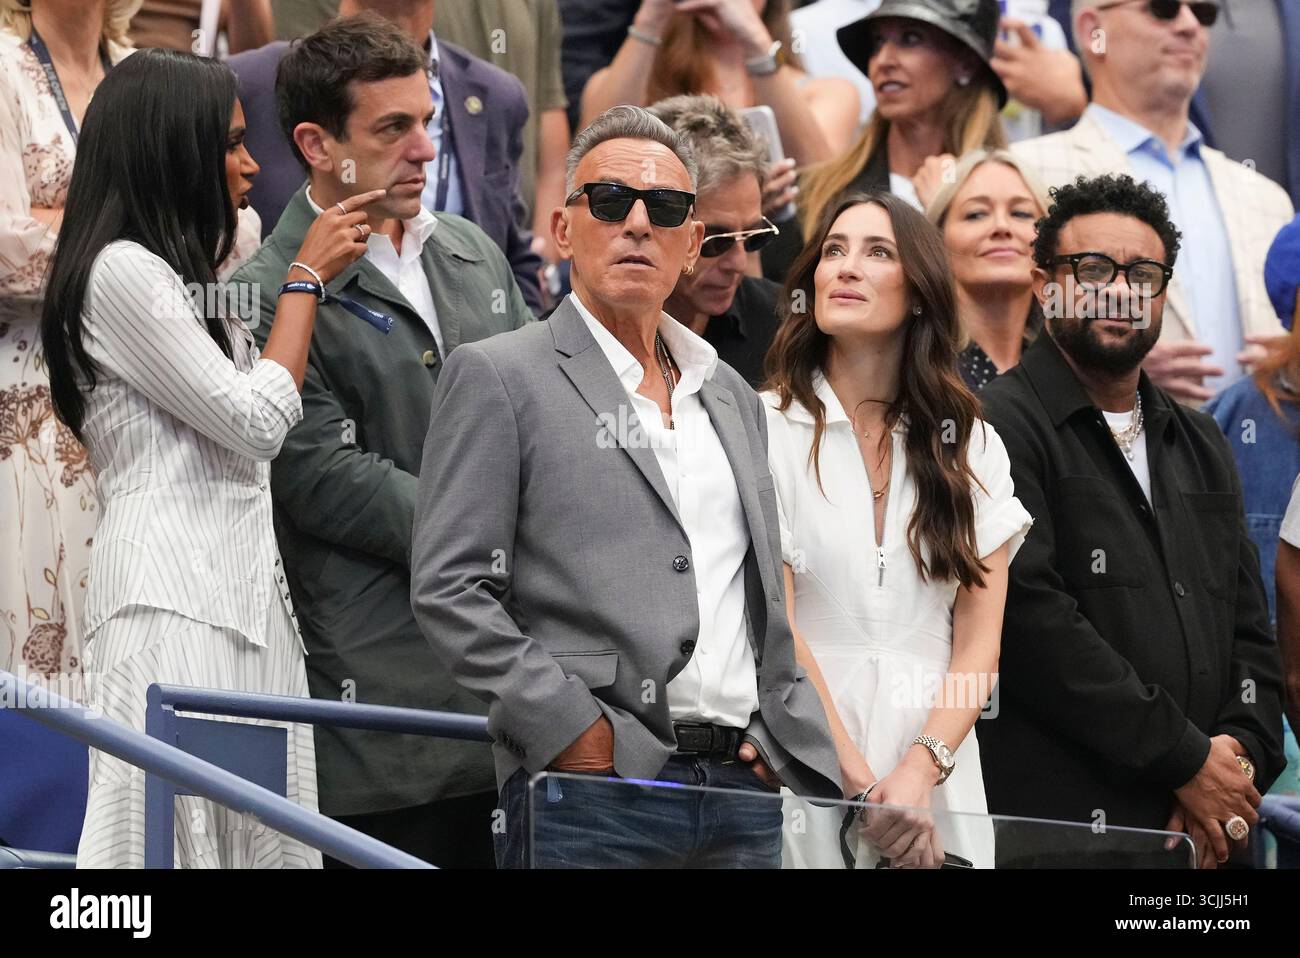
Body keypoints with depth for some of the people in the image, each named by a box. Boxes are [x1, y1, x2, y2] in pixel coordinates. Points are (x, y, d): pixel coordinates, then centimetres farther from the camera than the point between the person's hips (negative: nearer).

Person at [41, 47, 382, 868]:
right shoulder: (122, 271, -10)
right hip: (176, 592, -9)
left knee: (248, 831, 2)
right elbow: (257, 423, -11)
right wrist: (306, 276, -2)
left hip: (239, 591, 10)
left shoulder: (177, 277, 22)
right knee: (180, 831, -13)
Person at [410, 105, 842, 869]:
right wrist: (573, 733, -13)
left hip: (745, 790, 5)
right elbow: (450, 591, -6)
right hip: (592, 797, -5)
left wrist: (785, 737, 6)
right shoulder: (498, 377, 1)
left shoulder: (734, 398, 20)